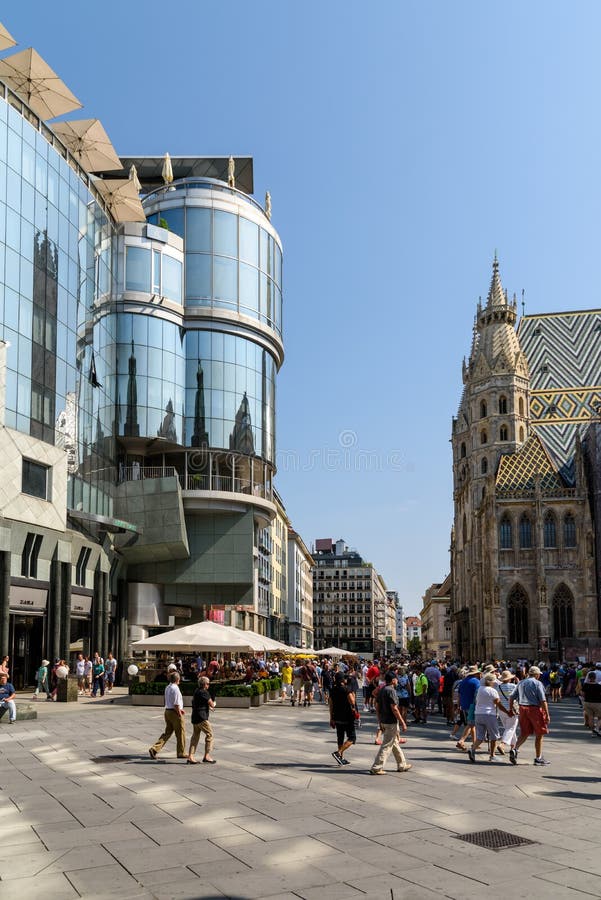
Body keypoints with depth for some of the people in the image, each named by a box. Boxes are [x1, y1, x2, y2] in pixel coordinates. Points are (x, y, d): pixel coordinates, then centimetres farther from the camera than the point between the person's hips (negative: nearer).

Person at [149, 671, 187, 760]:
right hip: (175, 712, -8)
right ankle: (181, 753, 16)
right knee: (180, 733, 6)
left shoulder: (167, 688, 11)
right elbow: (176, 704, -21)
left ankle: (154, 749, -1)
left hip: (167, 712, 8)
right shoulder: (175, 689, -18)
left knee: (167, 733, 11)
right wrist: (180, 714, -14)